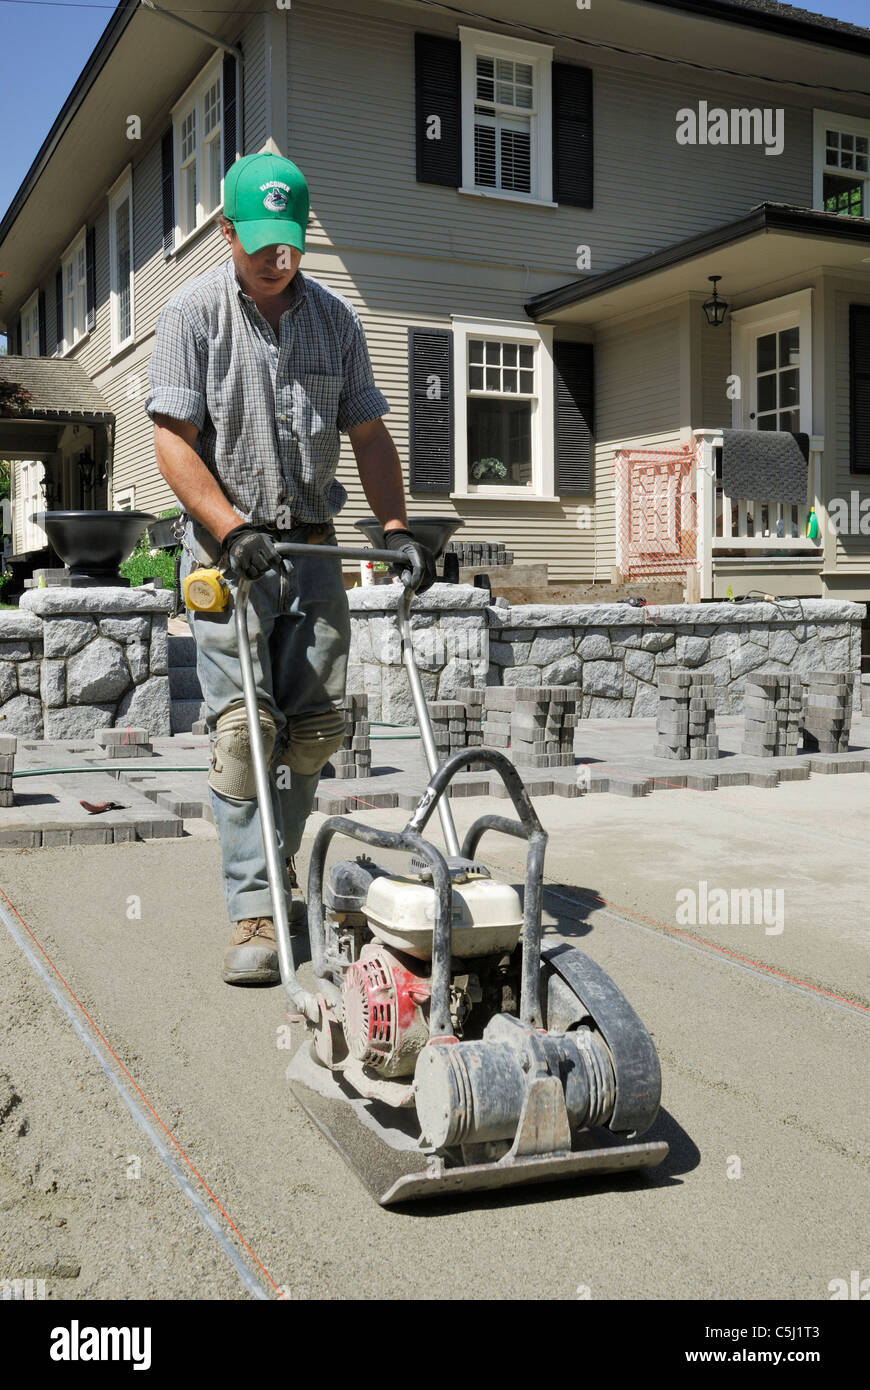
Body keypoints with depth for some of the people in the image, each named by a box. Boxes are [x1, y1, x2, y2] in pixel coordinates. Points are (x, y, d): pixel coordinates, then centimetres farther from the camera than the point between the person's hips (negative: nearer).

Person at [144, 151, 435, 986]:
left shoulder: (335, 319, 11)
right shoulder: (193, 312, -2)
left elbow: (368, 434, 12)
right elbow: (173, 440, -8)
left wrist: (396, 526, -1)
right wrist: (234, 530, -20)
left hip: (311, 544, 4)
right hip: (227, 543, -4)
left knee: (315, 724, 3)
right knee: (242, 724, -12)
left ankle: (276, 874, 22)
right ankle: (254, 912, -9)